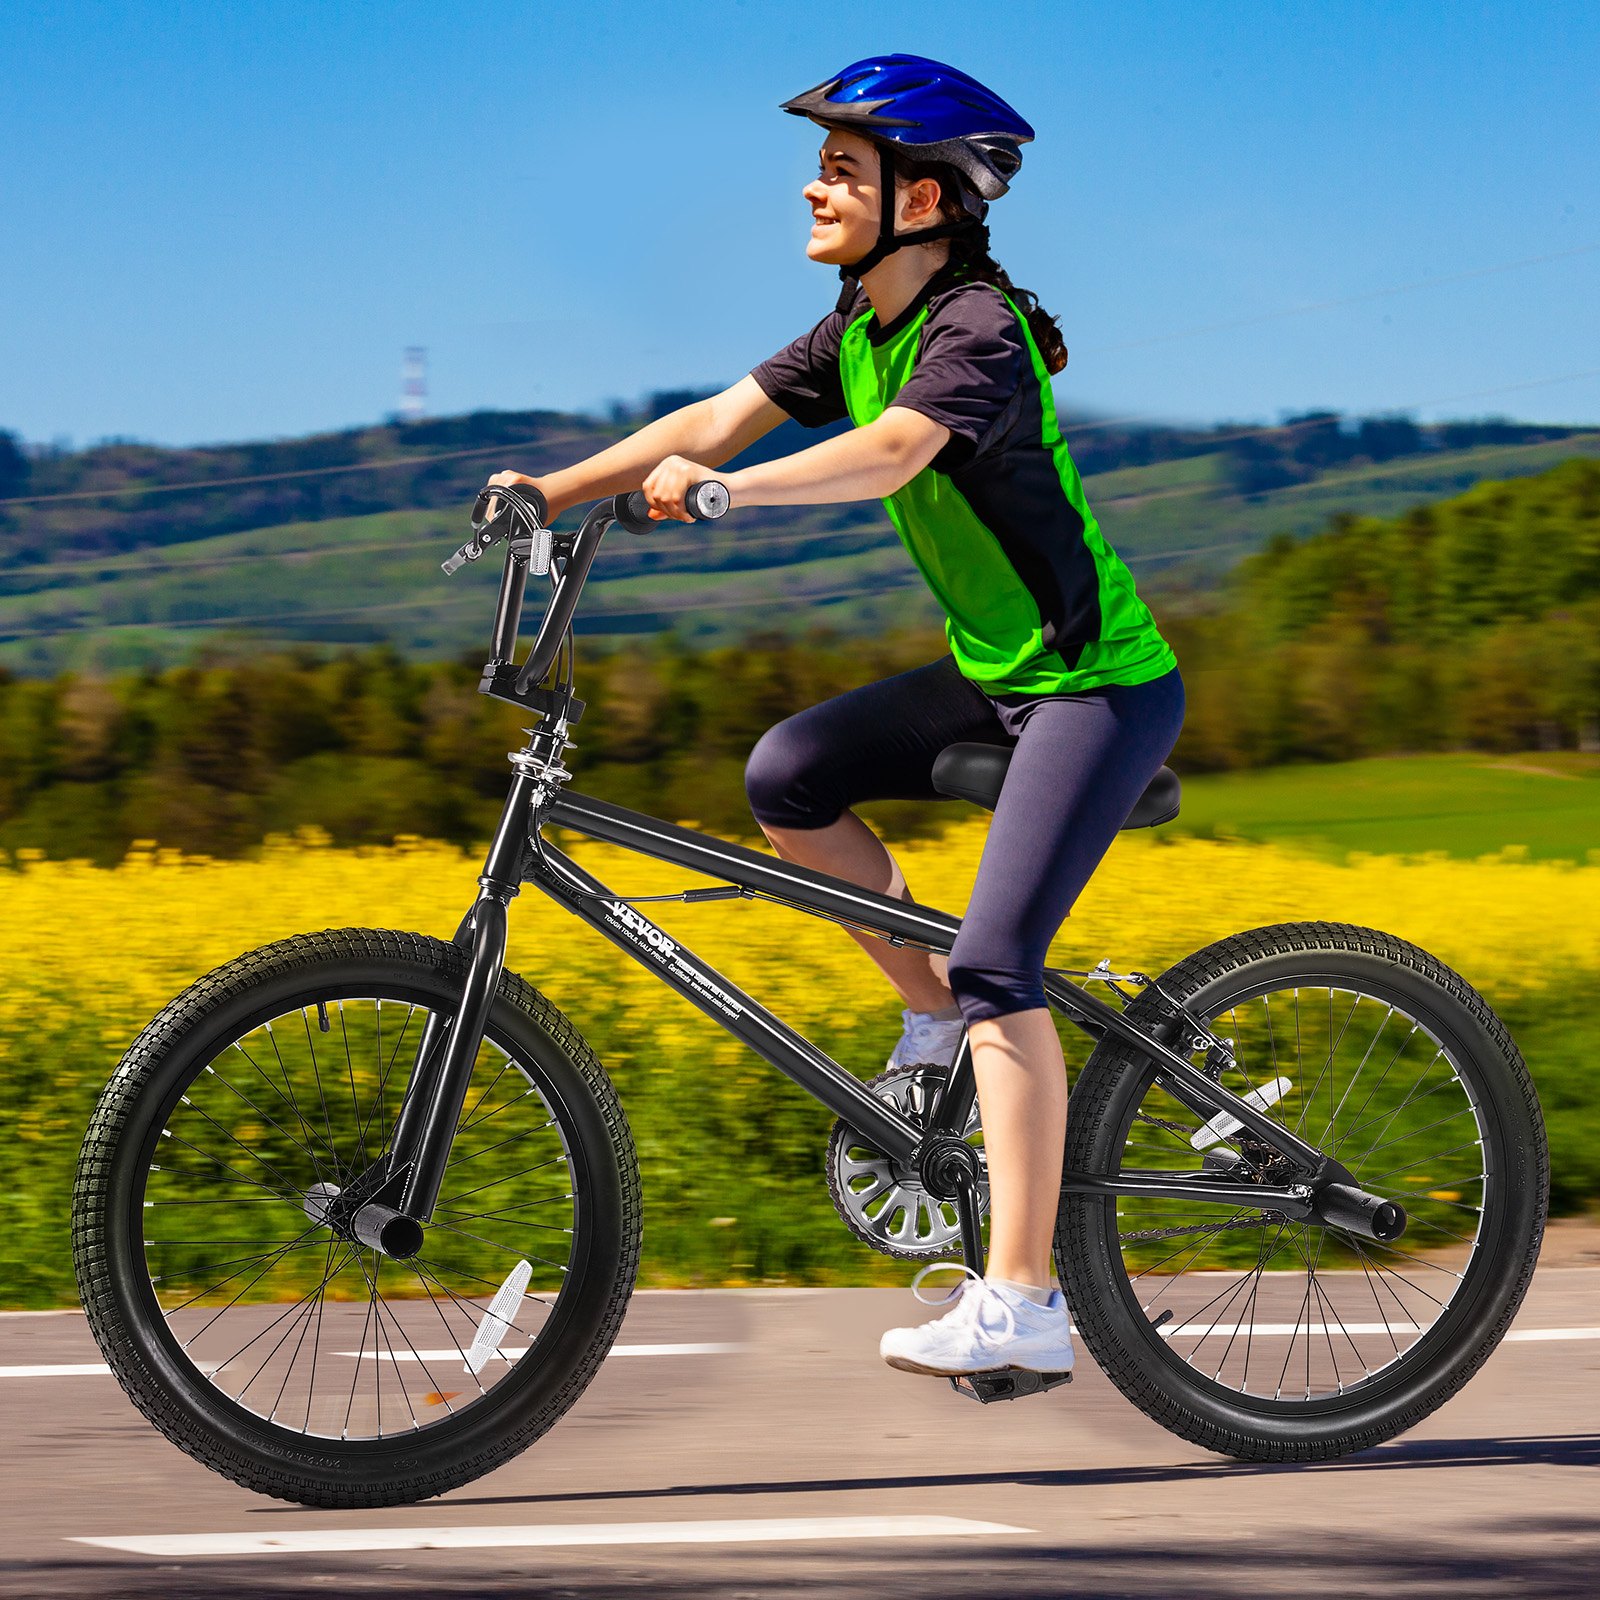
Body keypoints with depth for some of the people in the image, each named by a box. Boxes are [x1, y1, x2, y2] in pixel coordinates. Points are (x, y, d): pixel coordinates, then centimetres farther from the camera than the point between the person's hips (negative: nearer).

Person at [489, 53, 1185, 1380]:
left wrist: (723, 490, -50)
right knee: (786, 775, -3)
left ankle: (1020, 1305, -20)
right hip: (995, 671, 9)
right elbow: (720, 420, 6)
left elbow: (893, 452, -38)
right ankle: (938, 1021, 11)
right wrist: (549, 492, -3)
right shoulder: (862, 327, 8)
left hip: (1103, 685, -9)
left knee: (995, 963, -19)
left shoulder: (978, 326, -20)